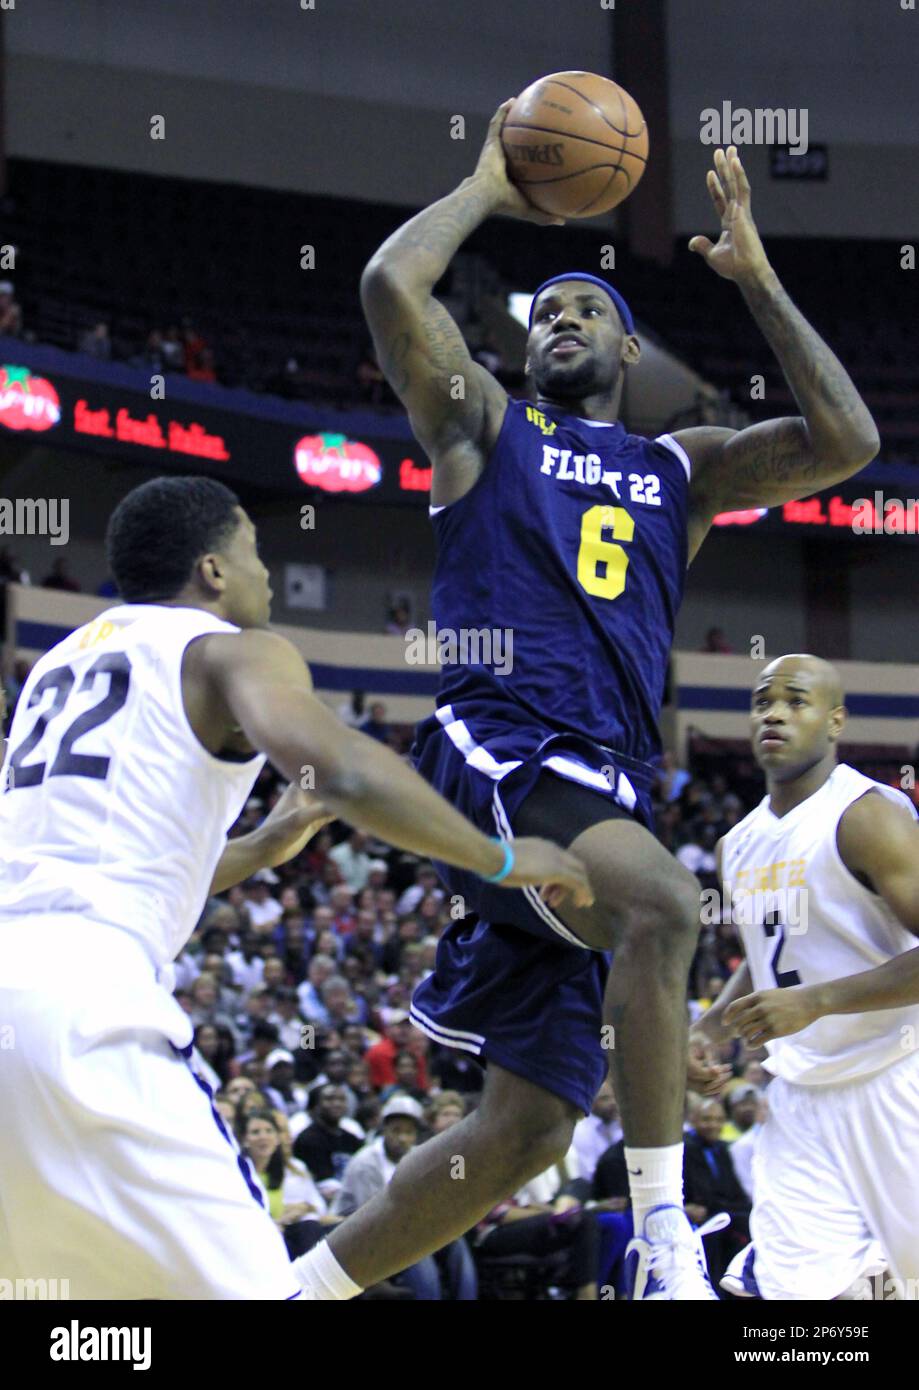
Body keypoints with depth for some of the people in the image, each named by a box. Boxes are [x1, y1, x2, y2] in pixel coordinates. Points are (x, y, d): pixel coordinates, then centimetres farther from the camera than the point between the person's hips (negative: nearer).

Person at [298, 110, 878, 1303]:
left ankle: (300, 1290, 13)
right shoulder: (481, 422, 15)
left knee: (526, 1129, 0)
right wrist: (488, 188, 12)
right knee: (662, 902, -35)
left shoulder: (681, 468, 25)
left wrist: (757, 276, 12)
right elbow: (390, 285, -1)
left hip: (604, 790, 5)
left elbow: (845, 443, 10)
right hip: (495, 748, -5)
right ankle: (663, 1230, -29)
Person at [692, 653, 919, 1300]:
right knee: (793, 1289, -4)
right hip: (801, 1096, 7)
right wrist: (704, 1035, 13)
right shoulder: (740, 844, 13)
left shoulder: (865, 815, -13)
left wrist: (815, 1001, -26)